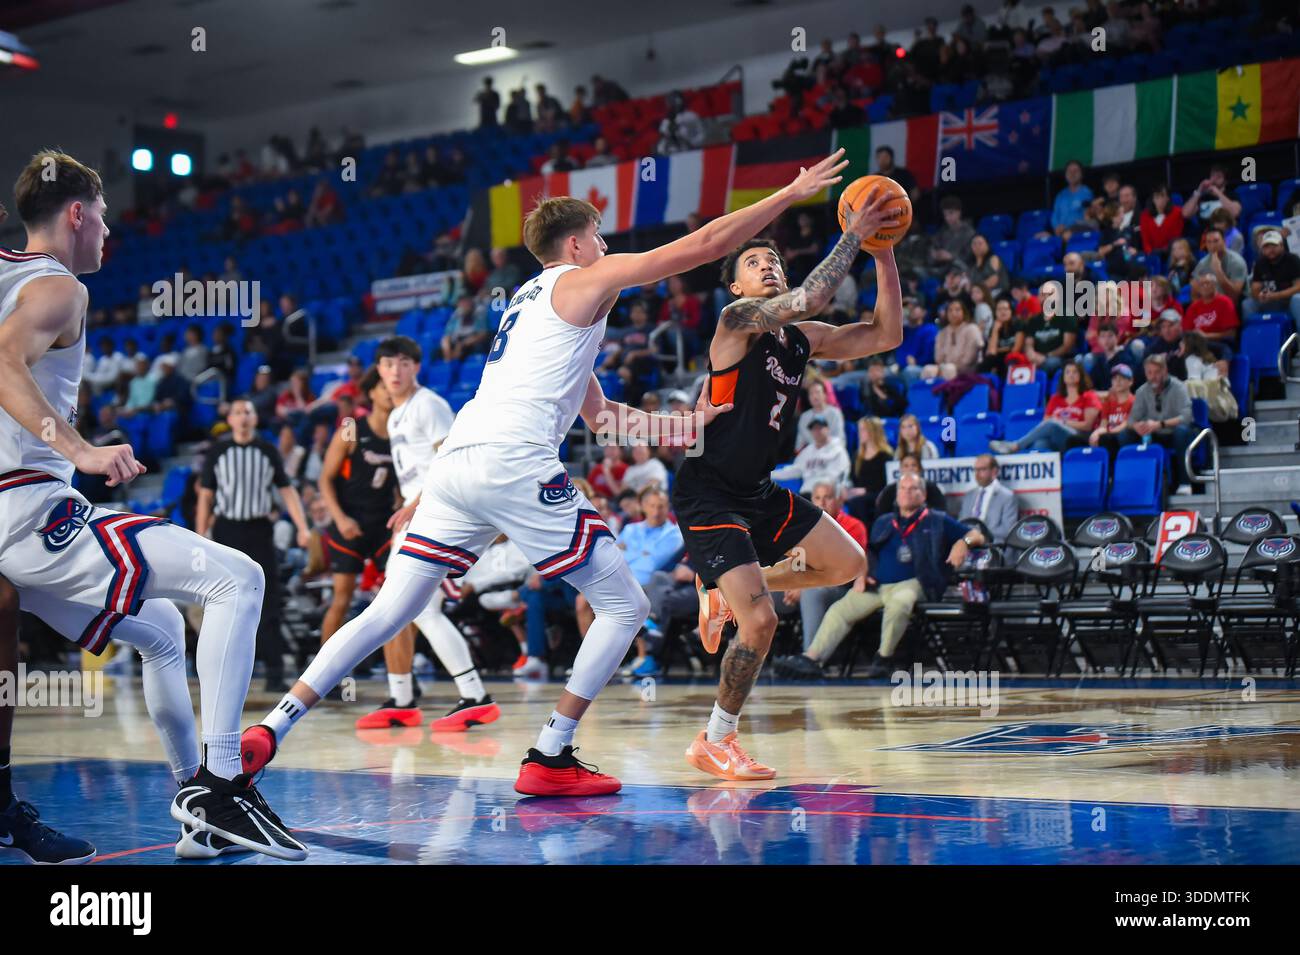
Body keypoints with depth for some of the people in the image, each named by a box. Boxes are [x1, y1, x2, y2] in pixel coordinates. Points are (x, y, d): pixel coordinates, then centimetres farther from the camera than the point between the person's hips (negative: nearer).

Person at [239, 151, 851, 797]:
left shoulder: (532, 300, 33)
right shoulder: (585, 281, 8)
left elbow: (598, 412, 39)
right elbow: (704, 245, 5)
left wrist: (679, 425, 36)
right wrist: (793, 192, 13)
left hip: (456, 460, 8)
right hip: (515, 465, -8)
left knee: (389, 611, 8)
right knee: (624, 605, 4)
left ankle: (269, 731, -2)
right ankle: (550, 760, 0)